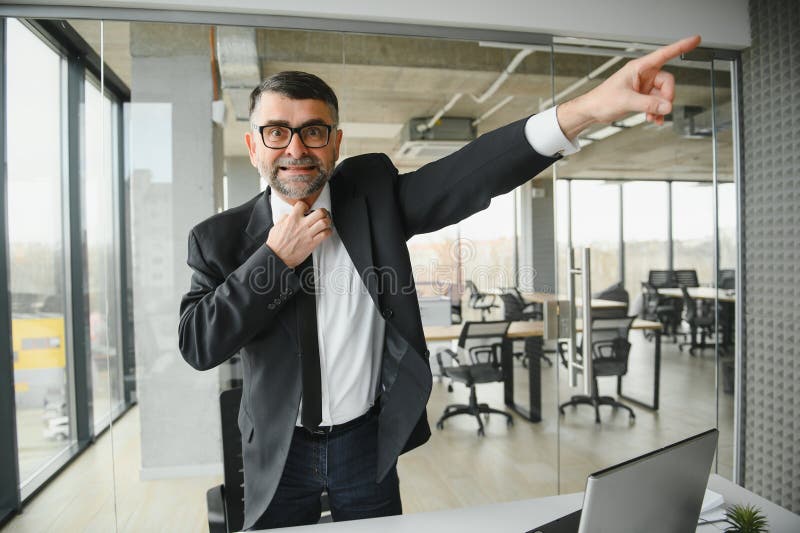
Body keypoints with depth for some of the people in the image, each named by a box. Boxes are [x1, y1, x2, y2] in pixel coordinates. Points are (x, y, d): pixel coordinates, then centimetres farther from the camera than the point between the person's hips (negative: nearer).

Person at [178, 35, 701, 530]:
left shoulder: (374, 194, -10)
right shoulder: (221, 237, -8)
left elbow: (472, 173, -24)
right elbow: (197, 345, -15)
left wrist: (586, 108, -38)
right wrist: (276, 258, -24)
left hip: (368, 442, 0)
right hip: (279, 451, 1)